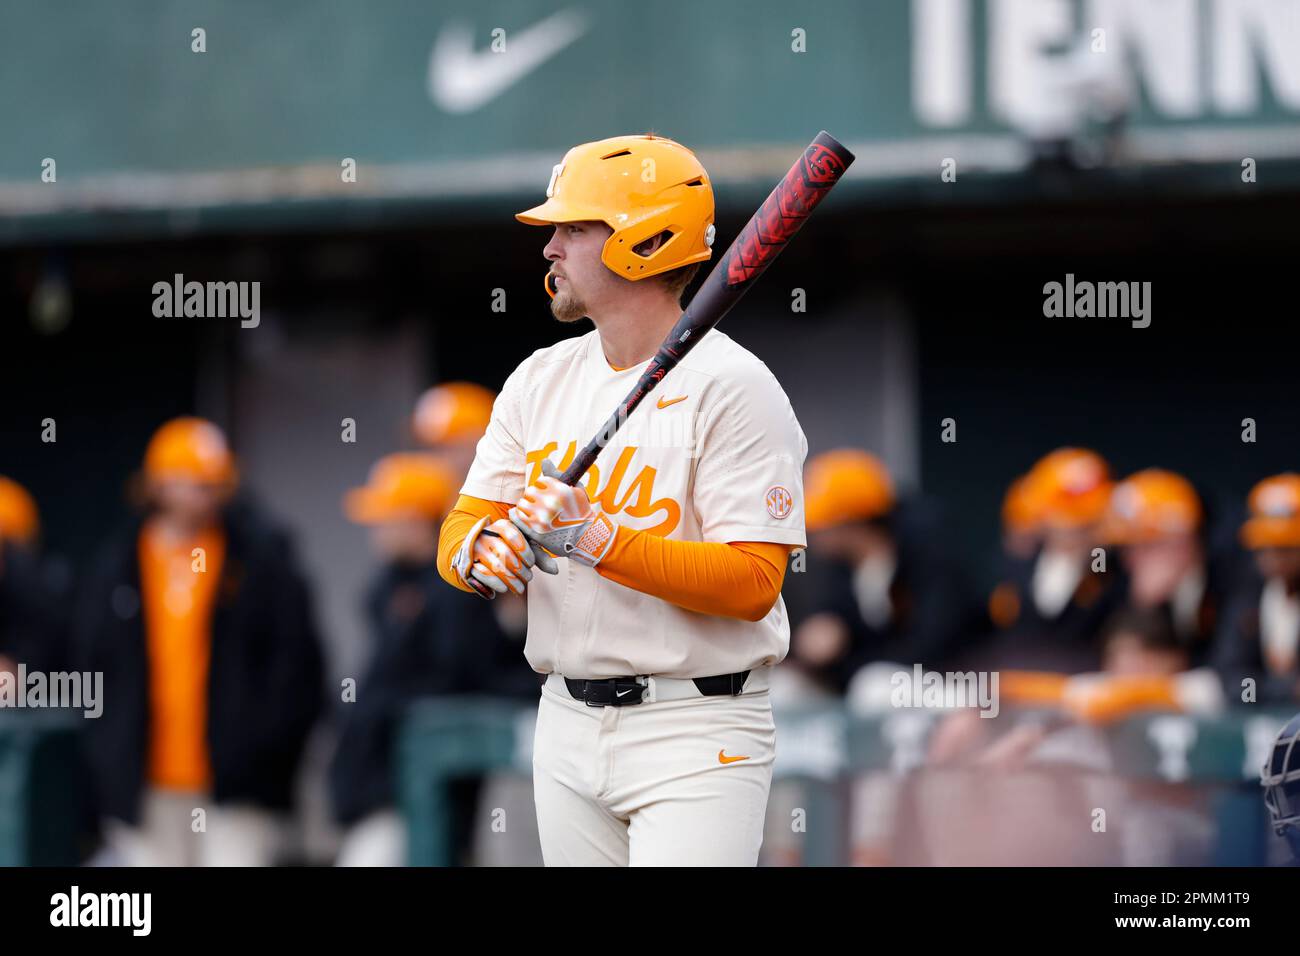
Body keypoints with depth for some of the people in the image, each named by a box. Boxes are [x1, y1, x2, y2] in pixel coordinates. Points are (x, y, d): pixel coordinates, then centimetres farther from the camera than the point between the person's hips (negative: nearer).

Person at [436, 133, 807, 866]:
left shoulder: (734, 386, -10)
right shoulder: (540, 380, 12)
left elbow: (753, 583, -18)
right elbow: (458, 539, 8)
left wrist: (597, 539, -26)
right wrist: (480, 551, -17)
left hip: (696, 732, -7)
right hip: (567, 724, 7)